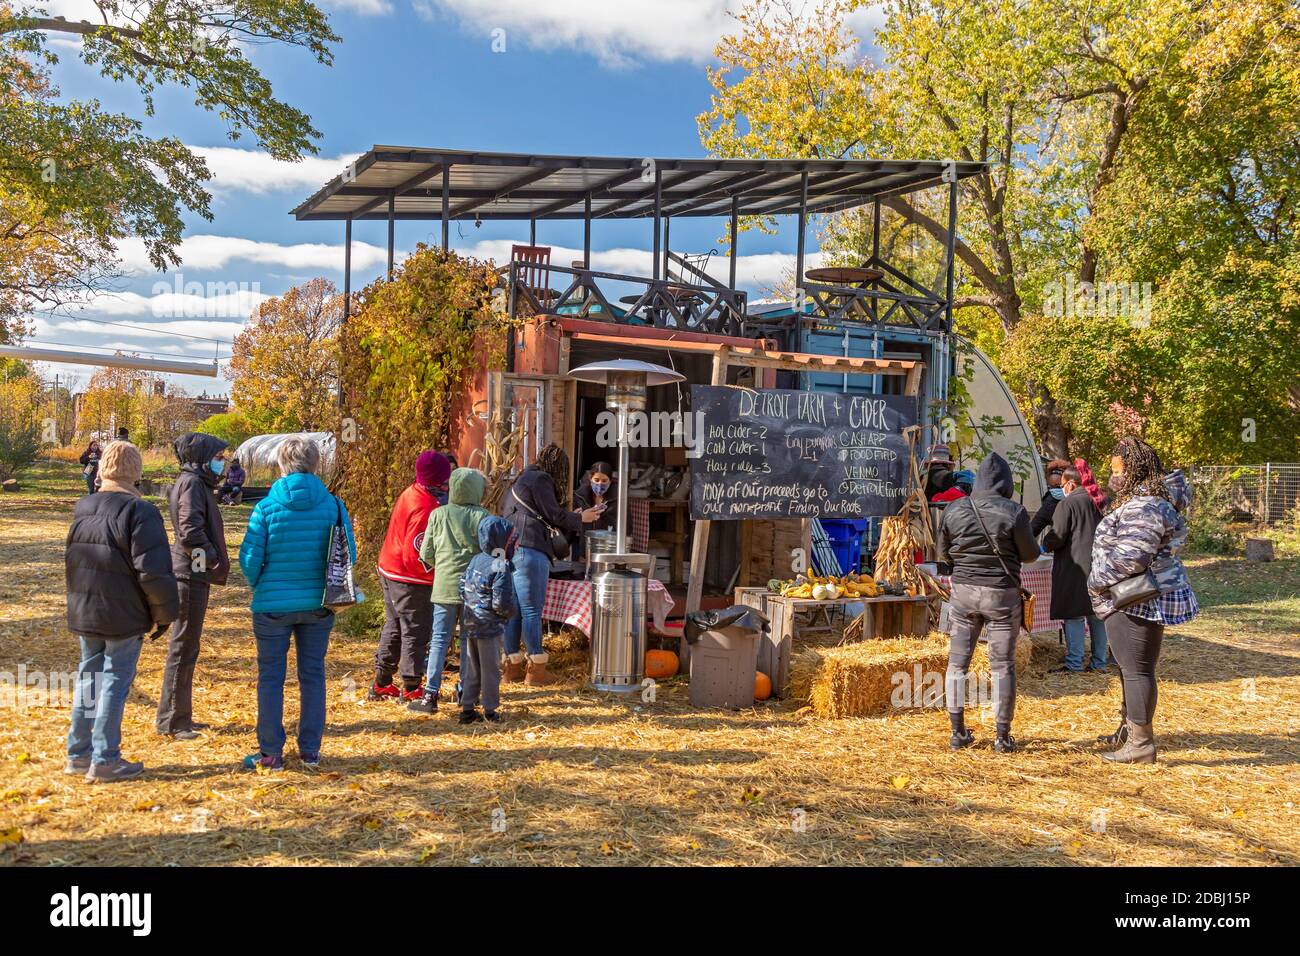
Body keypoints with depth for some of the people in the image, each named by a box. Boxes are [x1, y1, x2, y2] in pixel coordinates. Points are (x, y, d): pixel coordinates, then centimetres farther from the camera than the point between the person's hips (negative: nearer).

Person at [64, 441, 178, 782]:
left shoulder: (82, 510, 7)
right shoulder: (139, 511, -16)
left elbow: (72, 561, 20)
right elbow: (154, 571, -19)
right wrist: (164, 613, -9)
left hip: (84, 613, 7)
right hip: (124, 617, -6)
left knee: (88, 677, 17)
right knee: (115, 681, 1)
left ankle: (78, 754, 24)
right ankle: (105, 760, 5)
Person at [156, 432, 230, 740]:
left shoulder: (199, 482, 17)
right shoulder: (191, 483, -13)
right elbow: (190, 530, -23)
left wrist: (215, 562, 12)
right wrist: (214, 561, -17)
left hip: (194, 576, 10)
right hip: (191, 575, -10)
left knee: (187, 648, 16)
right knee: (183, 648, -3)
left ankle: (181, 717, 26)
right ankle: (171, 721, 6)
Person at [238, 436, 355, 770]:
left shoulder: (267, 506, -10)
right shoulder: (332, 505, -6)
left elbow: (250, 558, -8)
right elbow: (349, 554, -3)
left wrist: (259, 587, 11)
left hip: (273, 604, -2)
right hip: (318, 605, 2)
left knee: (270, 677, 10)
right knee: (312, 675, 13)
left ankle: (270, 753, 15)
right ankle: (310, 751, 20)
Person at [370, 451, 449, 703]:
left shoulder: (411, 493, 4)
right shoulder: (425, 509, -25)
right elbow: (414, 555, -26)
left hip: (389, 571, 10)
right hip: (410, 581, -10)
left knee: (394, 628, 19)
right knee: (416, 633, 3)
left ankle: (381, 684, 29)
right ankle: (411, 689, 12)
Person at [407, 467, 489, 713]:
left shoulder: (438, 514, 2)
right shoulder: (481, 516, -4)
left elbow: (426, 554, 4)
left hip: (444, 585, 1)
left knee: (439, 640, 5)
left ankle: (430, 695, 1)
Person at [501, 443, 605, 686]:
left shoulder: (522, 479, 26)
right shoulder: (540, 479, -4)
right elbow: (554, 515, -7)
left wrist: (573, 518, 34)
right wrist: (580, 518, 9)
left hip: (511, 550, 10)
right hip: (529, 550, -10)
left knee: (515, 609, 11)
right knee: (532, 610, -6)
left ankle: (512, 665, 15)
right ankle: (536, 669, -3)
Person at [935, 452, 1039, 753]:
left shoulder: (954, 510, -3)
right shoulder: (1013, 512, -11)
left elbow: (941, 553, 7)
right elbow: (1030, 554, -2)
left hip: (964, 590, 2)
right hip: (1002, 593, -2)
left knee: (958, 661, 11)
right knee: (1003, 665, 6)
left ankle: (958, 733, 15)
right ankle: (1003, 737, 12)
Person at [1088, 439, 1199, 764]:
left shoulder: (1142, 507, -21)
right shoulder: (1138, 500, 14)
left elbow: (1131, 556, -29)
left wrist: (1096, 581, -16)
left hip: (1139, 602, -11)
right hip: (1139, 600, 11)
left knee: (1136, 669, -6)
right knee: (1129, 666, 20)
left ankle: (1141, 744, -1)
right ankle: (1128, 730, 33)